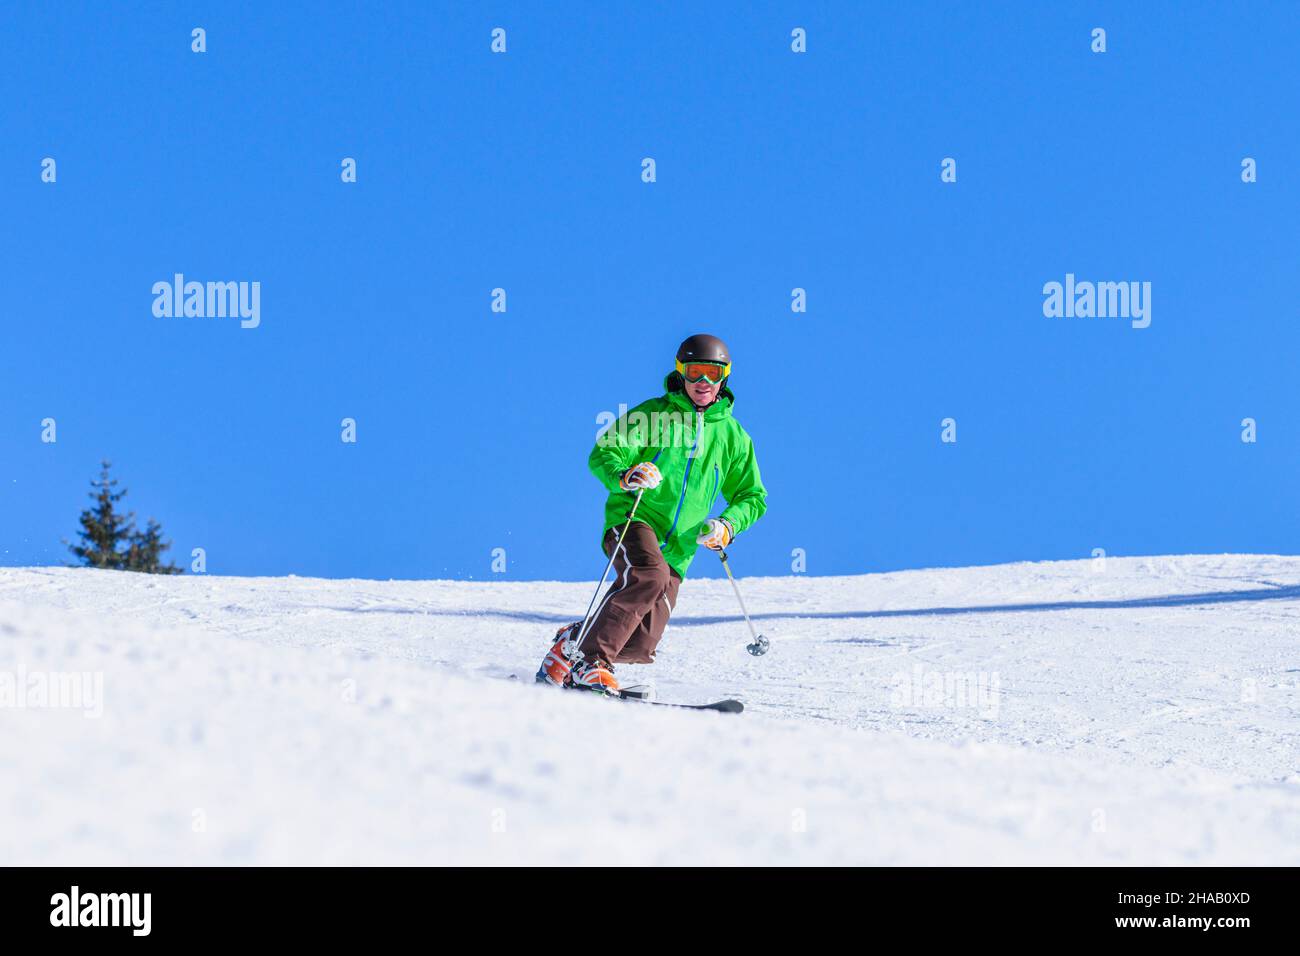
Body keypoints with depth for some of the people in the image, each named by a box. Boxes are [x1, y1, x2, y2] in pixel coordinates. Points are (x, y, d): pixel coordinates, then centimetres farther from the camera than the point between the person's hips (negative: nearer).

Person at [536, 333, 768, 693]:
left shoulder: (733, 436, 13)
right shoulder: (653, 413, 2)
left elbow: (752, 497, 19)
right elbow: (603, 454, -4)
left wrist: (727, 525, -2)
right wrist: (624, 477, -27)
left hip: (676, 551, 4)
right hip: (633, 519, -4)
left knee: (640, 645, -10)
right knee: (648, 575, -37)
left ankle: (572, 640, 16)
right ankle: (586, 661, -31)